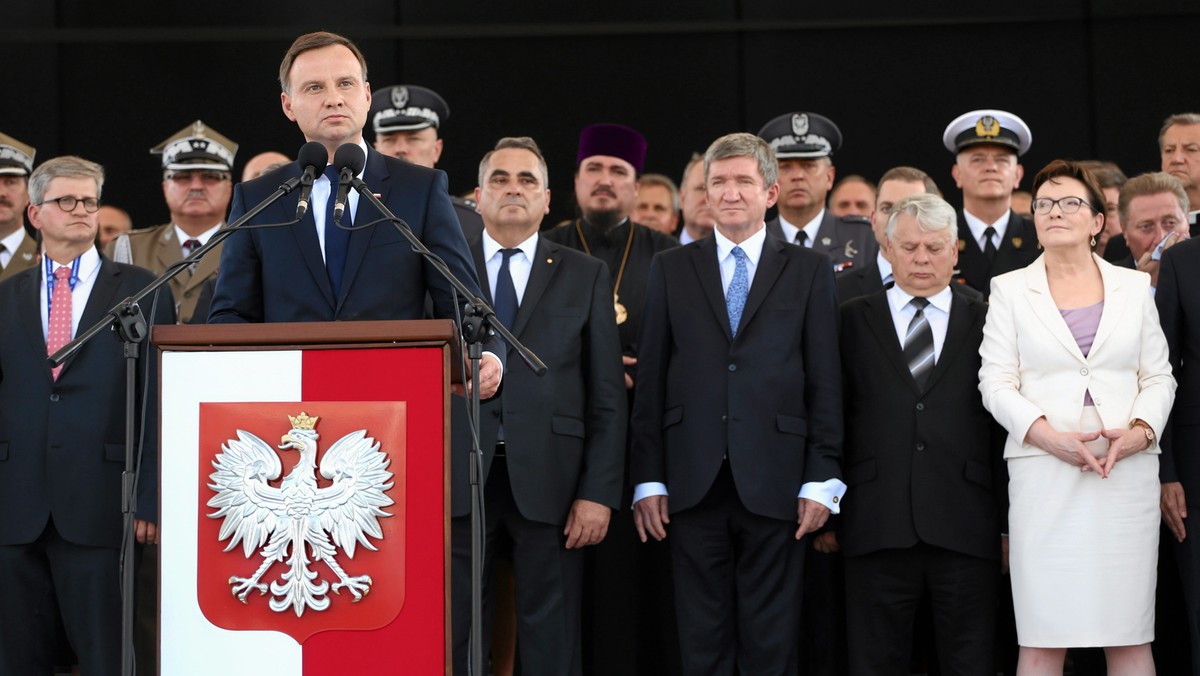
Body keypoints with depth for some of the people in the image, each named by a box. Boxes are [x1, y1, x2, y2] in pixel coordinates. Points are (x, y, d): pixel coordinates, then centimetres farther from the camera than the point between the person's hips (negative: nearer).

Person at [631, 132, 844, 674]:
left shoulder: (809, 271, 8)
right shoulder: (671, 270, 11)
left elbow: (825, 381, 4)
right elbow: (651, 381, 8)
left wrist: (822, 479, -3)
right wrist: (648, 480, 1)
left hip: (775, 485, -1)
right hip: (694, 484, 1)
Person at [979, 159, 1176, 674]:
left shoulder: (1134, 286, 13)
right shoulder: (1010, 289, 9)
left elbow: (1159, 377, 11)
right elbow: (995, 383, 2)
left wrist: (1140, 431, -8)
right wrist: (1047, 435, -13)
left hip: (1128, 472, 1)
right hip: (1044, 472, -1)